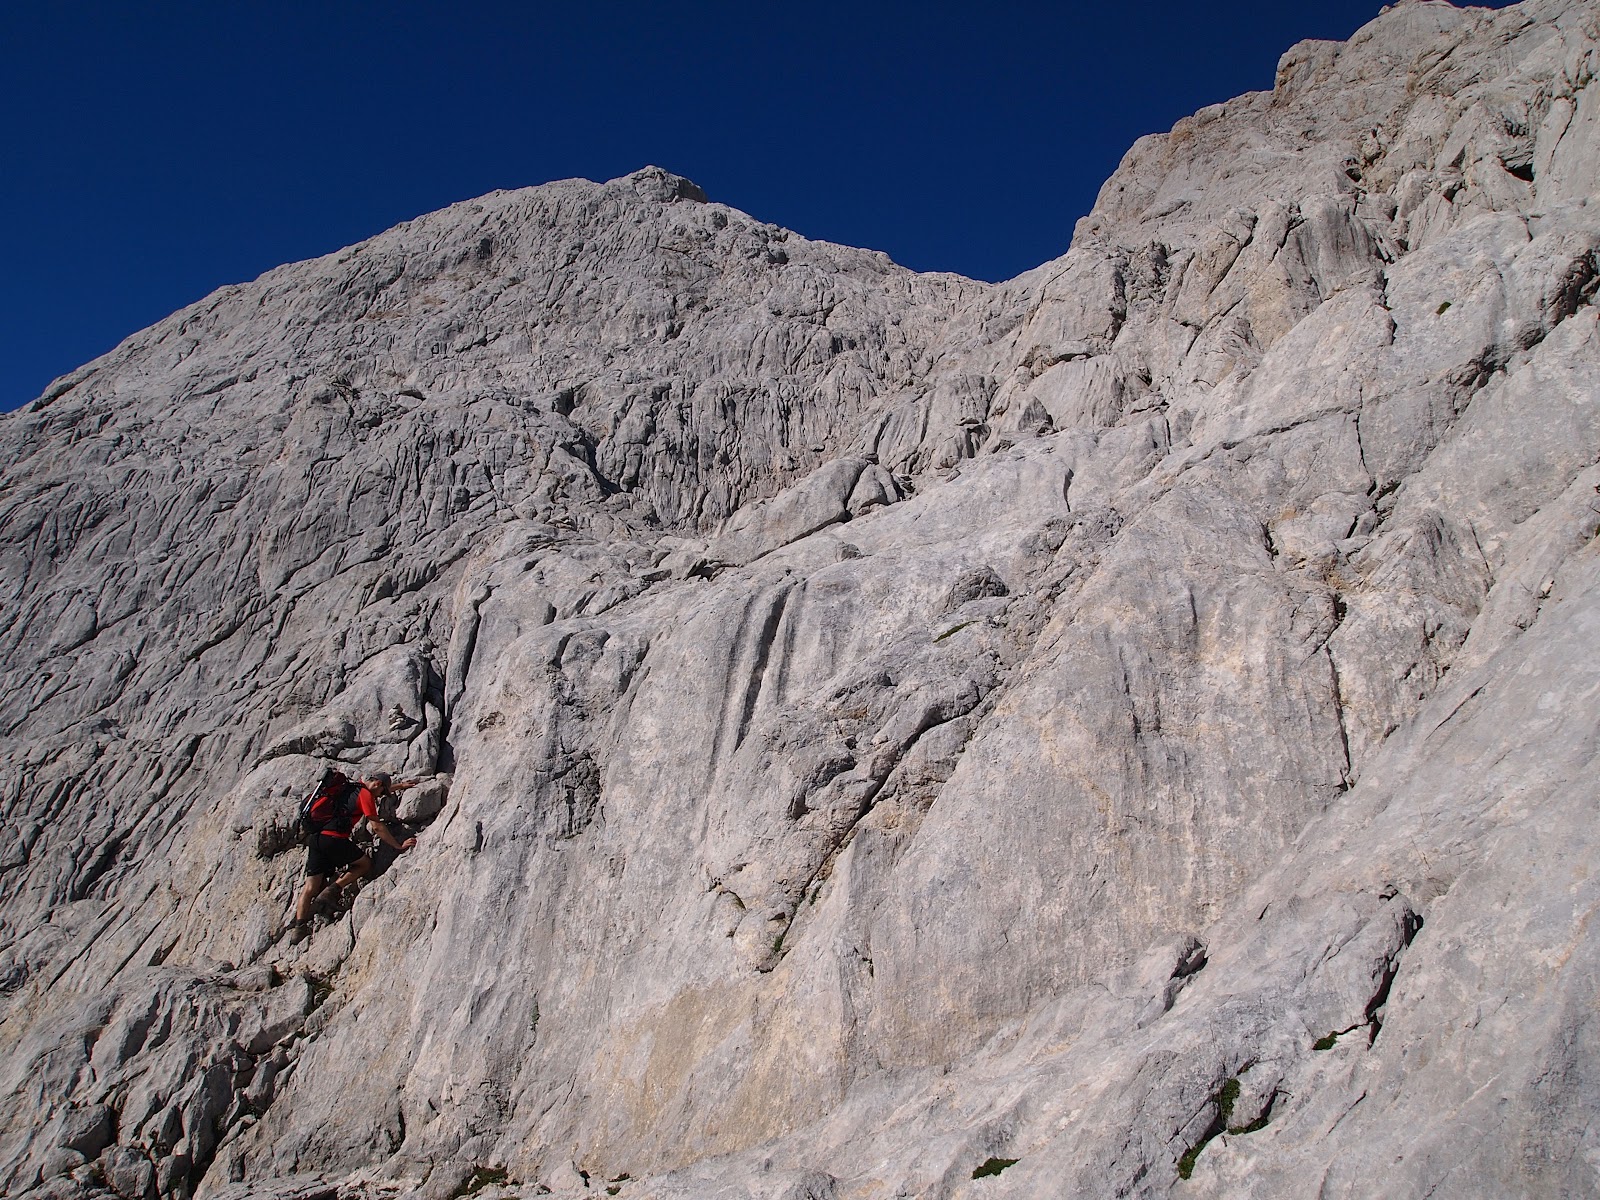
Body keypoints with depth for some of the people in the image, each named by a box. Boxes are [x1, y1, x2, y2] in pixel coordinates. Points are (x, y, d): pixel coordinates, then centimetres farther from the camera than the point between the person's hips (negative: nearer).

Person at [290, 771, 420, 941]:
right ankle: (332, 891, -3)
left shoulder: (354, 787, 23)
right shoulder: (365, 795, -3)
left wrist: (400, 786, 59)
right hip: (334, 838, -8)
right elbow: (377, 827, -7)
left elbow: (380, 790, 45)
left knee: (311, 886, 5)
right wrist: (399, 846, -1)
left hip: (316, 836, 8)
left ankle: (299, 926, -6)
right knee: (365, 863, 12)